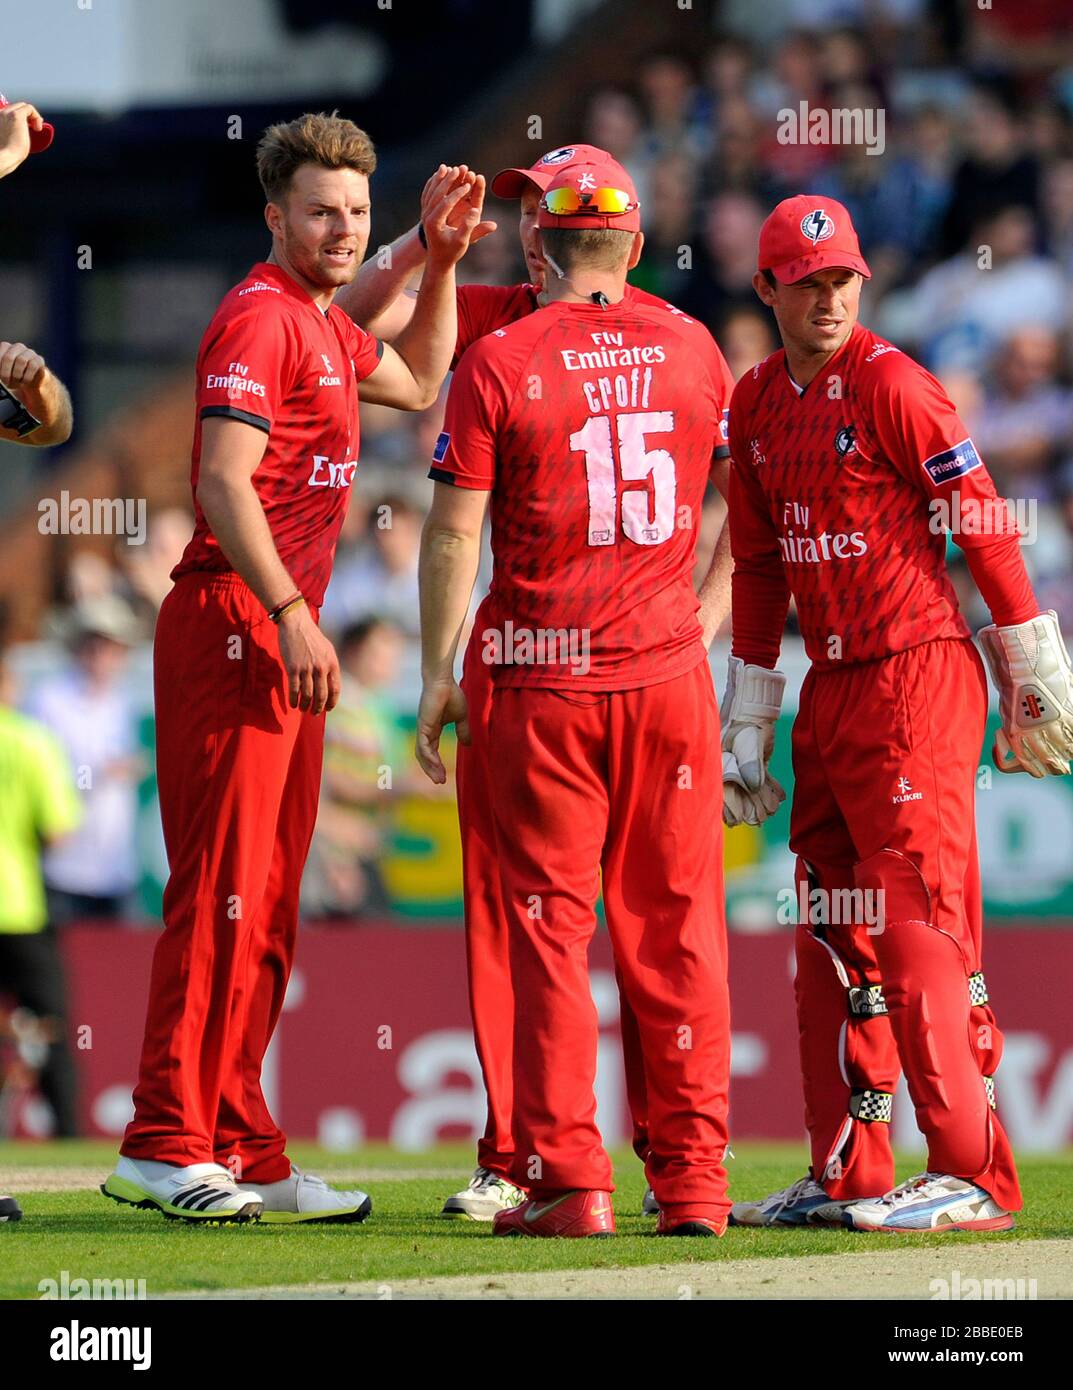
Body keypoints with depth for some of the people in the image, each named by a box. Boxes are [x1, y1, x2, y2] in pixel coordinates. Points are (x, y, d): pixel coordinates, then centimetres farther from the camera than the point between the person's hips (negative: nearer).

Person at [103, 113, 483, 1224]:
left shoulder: (325, 327, 19)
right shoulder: (260, 317, -11)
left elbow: (417, 381, 38)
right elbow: (224, 481, -19)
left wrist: (440, 259, 27)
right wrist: (291, 615, -24)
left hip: (282, 634, 10)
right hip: (233, 627, -10)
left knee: (264, 904, 11)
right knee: (222, 888, -12)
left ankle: (239, 1154, 15)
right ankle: (166, 1144, -13)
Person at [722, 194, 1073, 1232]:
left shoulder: (890, 384, -10)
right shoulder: (758, 402, 12)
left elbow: (983, 524, -9)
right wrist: (747, 721, 17)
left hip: (918, 674, -8)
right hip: (829, 692, 8)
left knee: (916, 923, -13)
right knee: (833, 933, 10)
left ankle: (974, 1178, -14)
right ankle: (847, 1177, 16)